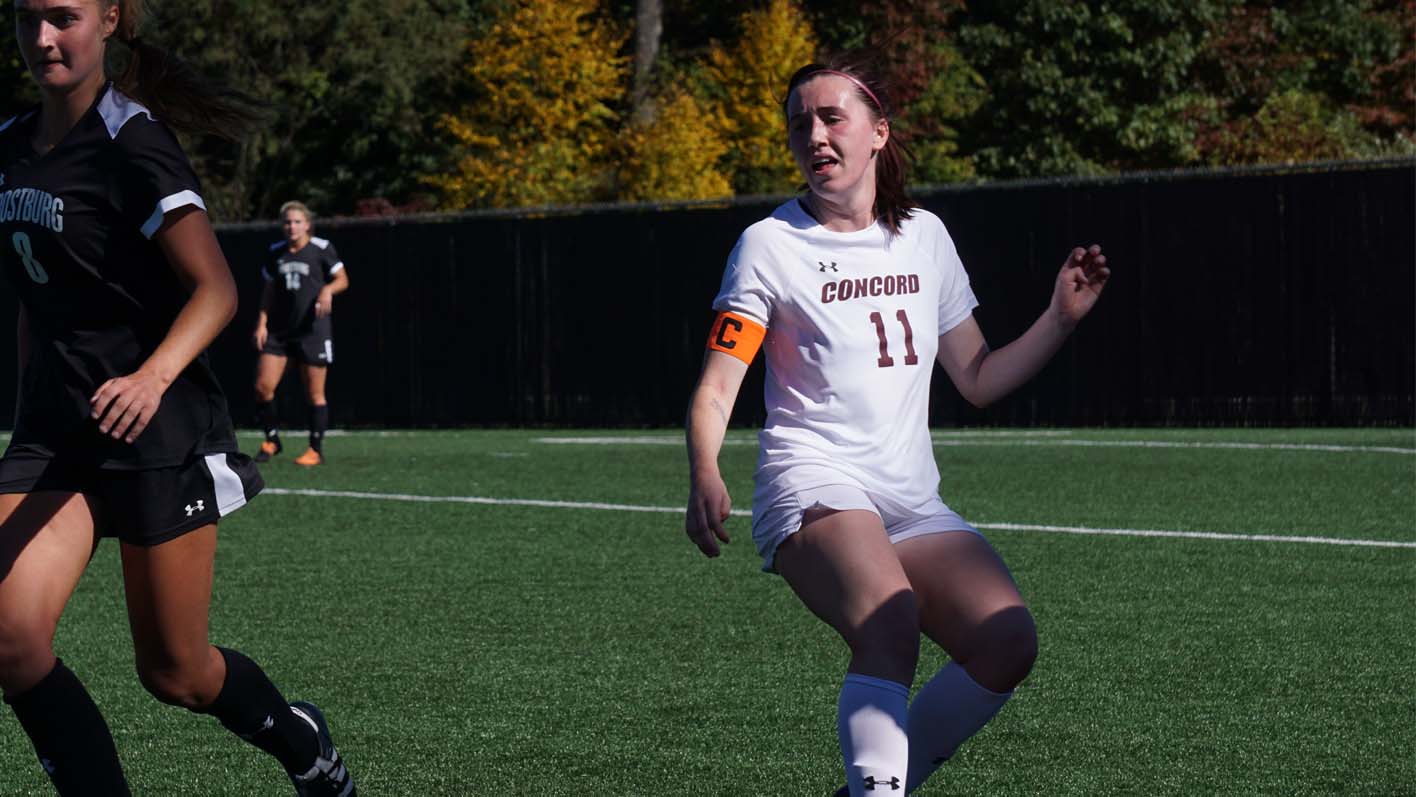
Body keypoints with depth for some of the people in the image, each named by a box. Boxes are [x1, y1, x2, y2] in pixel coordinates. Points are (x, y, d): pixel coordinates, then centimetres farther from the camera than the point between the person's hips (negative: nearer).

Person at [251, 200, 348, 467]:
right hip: (279, 329, 4)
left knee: (315, 393, 0)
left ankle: (316, 450, 9)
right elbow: (269, 292, 15)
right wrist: (261, 323, 6)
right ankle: (272, 439, 15)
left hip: (313, 329, -4)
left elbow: (343, 280, 0)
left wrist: (328, 289, -21)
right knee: (263, 387, -4)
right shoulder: (276, 252, 8)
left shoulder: (321, 249, -4)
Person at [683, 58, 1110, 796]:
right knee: (891, 618, -36)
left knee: (1007, 644, -17)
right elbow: (715, 388, -6)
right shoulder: (770, 245, 2)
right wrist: (705, 480, -24)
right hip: (814, 488, -5)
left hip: (912, 505, 5)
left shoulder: (925, 237, 15)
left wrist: (1060, 318, 9)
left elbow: (977, 379, 22)